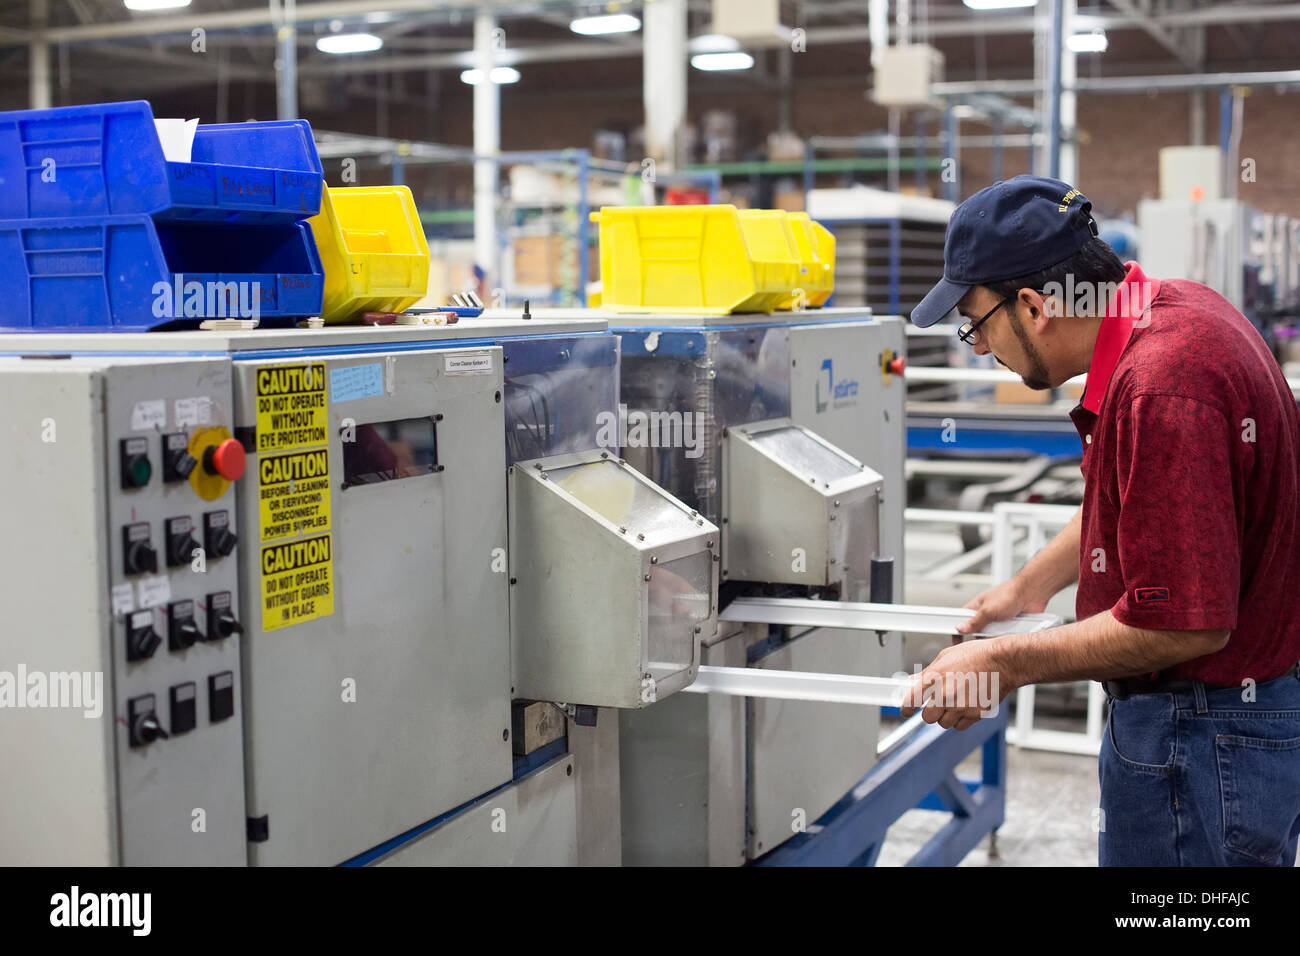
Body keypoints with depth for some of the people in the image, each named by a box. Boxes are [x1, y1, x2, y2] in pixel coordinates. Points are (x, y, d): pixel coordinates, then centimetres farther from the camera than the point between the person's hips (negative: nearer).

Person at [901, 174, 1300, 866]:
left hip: (1203, 742, -10)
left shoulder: (1161, 390, -30)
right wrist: (1028, 587, 23)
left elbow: (1186, 624, -29)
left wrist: (1006, 665, -20)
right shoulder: (1174, 305, 2)